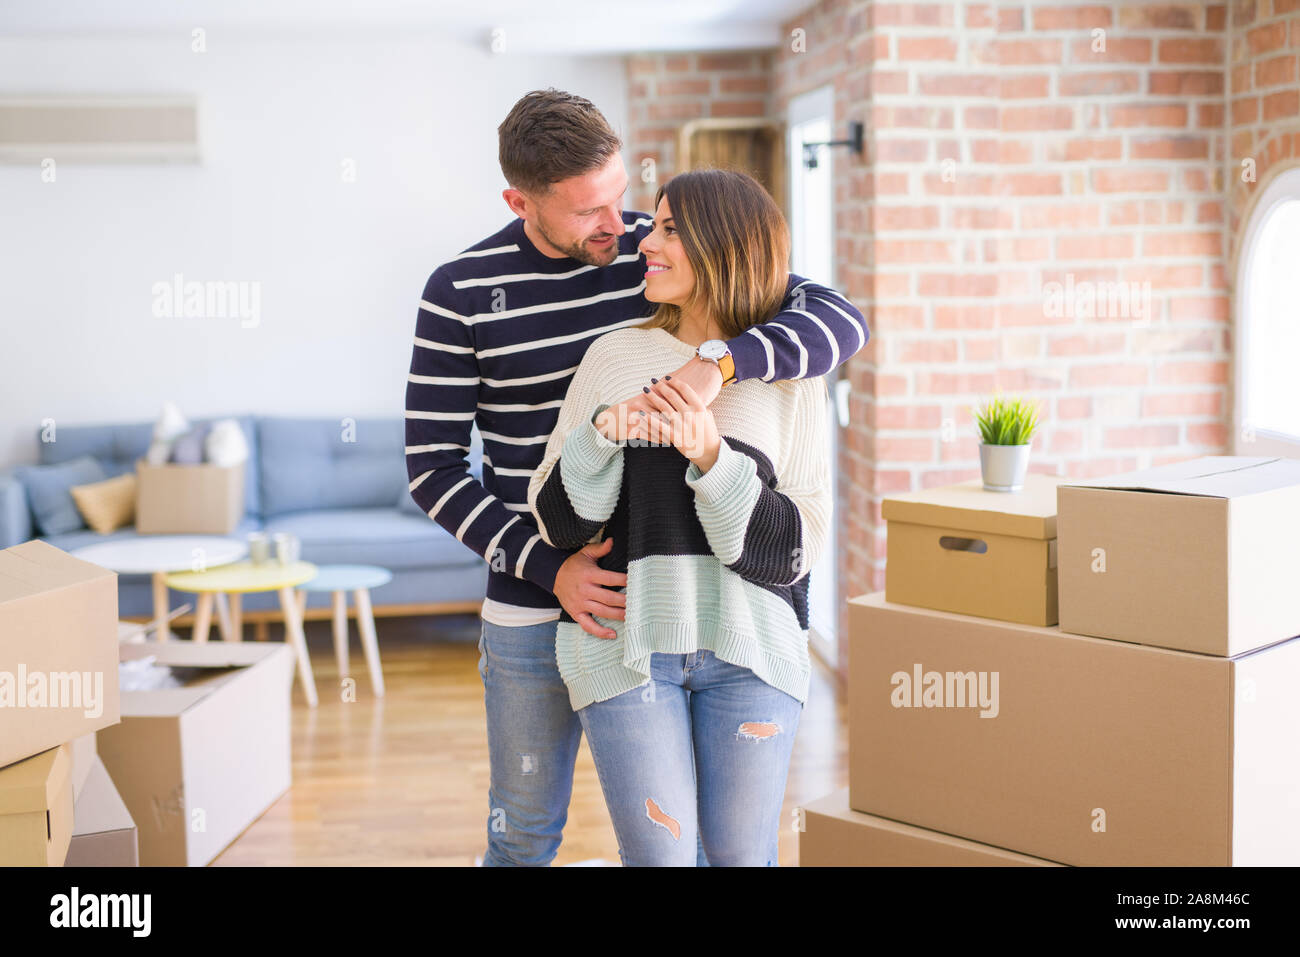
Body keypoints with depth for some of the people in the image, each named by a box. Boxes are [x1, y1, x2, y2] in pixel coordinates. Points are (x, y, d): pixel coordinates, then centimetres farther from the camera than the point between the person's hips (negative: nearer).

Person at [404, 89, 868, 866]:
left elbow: (840, 321, -11)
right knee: (524, 835, 13)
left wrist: (717, 364, -30)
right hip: (533, 605, 0)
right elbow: (434, 466, -5)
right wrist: (548, 567, -18)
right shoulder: (462, 293, -6)